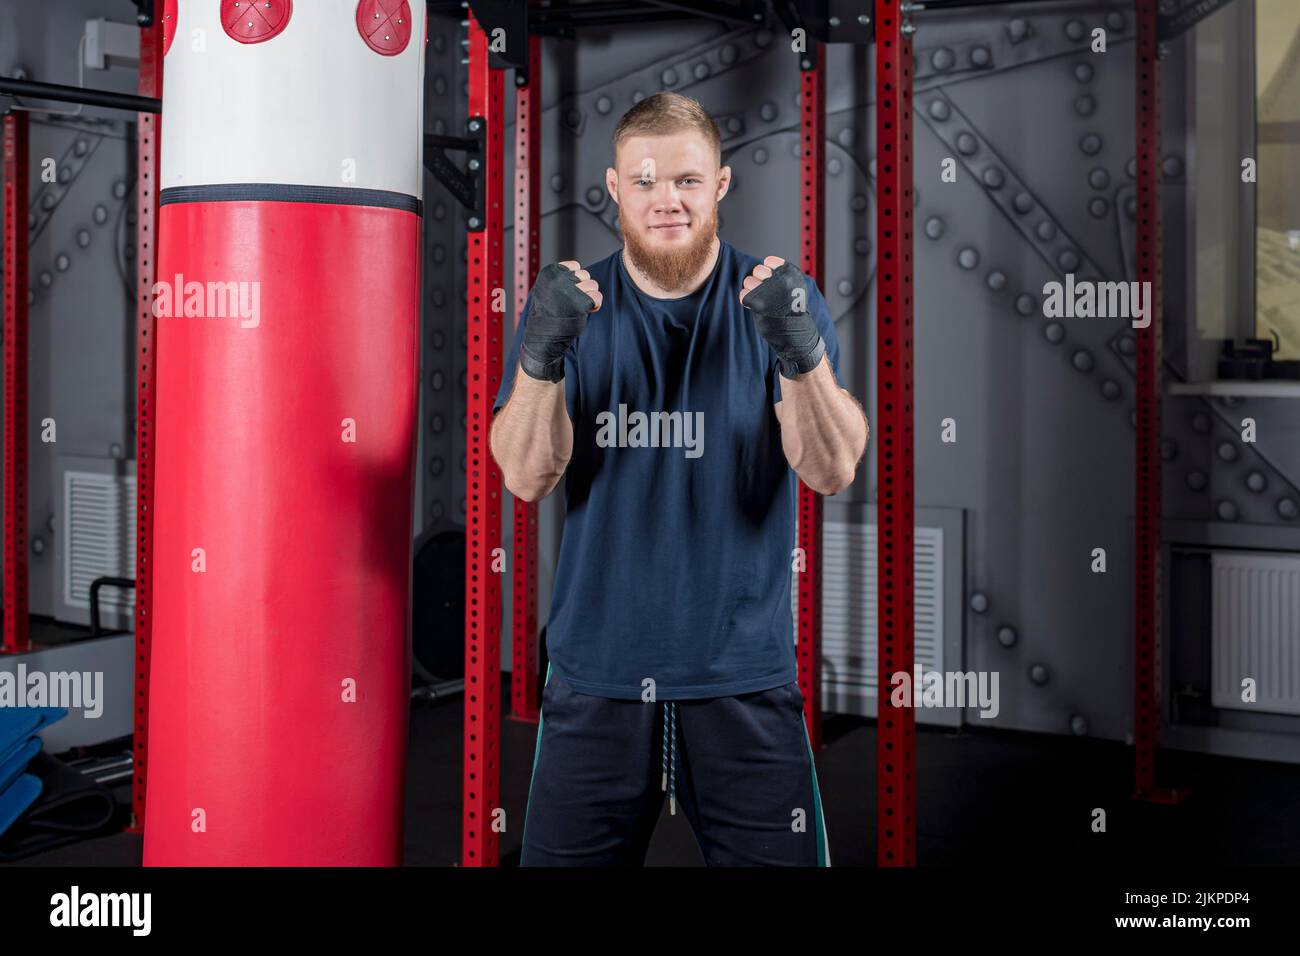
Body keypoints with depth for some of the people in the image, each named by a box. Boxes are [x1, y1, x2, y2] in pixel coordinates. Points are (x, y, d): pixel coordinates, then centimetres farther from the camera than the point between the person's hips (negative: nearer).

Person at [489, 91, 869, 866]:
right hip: (596, 675, 1)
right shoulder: (570, 302, 1)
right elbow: (526, 477, -8)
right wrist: (541, 353, -26)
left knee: (780, 858, 4)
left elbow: (833, 471, -12)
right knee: (565, 855, 8)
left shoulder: (778, 300, -1)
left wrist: (803, 352, -30)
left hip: (743, 674, 0)